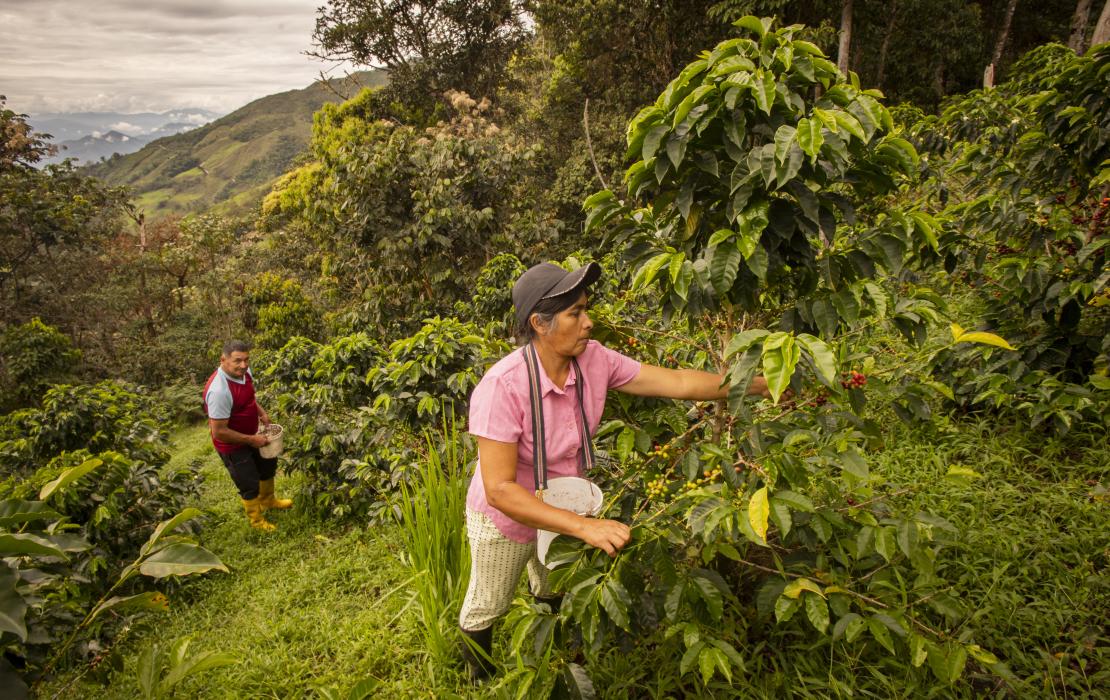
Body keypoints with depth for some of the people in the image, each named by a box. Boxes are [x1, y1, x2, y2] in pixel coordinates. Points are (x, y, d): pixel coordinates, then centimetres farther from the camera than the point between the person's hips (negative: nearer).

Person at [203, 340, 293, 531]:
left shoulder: (244, 372, -11)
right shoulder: (219, 391, -37)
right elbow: (218, 431, -31)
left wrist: (261, 412, -3)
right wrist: (251, 440, -24)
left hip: (251, 436, 9)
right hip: (232, 446, -8)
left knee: (268, 464, 28)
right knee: (250, 484, 10)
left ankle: (268, 500, 55)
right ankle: (256, 520, 38)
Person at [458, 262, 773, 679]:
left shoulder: (593, 360, -22)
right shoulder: (503, 387, -37)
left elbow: (678, 383, -17)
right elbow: (499, 489, -36)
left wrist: (765, 384, -18)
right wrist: (584, 527, -42)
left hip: (563, 509, 4)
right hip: (506, 518, -4)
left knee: (555, 597, 28)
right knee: (487, 608, 22)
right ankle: (480, 679, 54)